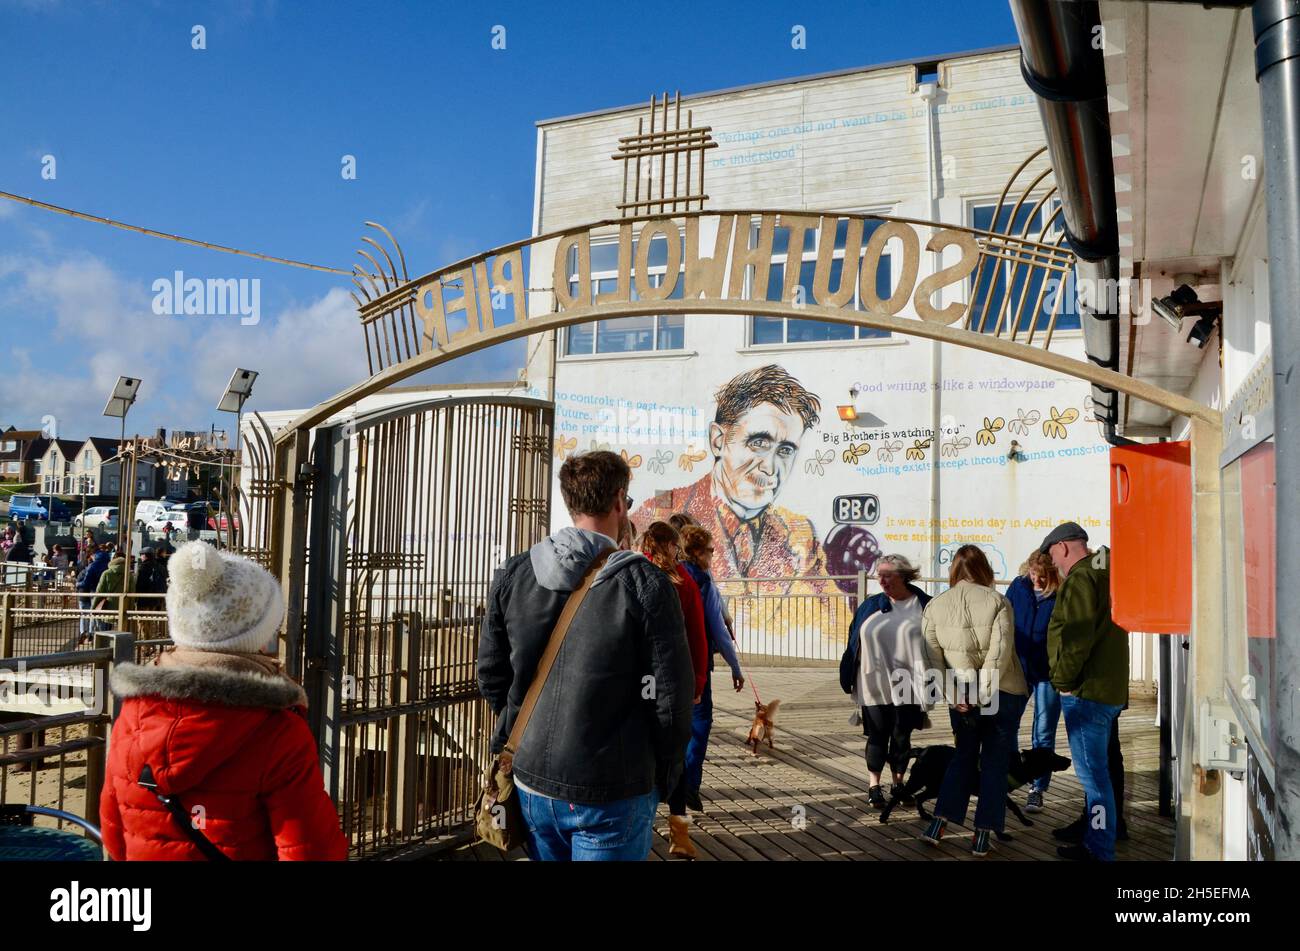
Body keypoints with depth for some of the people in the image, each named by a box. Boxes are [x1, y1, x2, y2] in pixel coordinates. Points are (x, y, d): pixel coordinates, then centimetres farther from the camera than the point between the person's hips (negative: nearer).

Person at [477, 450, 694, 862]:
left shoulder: (512, 575, 0)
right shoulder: (644, 582, -13)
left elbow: (491, 675, 6)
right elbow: (670, 693, -12)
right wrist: (664, 776, 3)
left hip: (530, 783, 5)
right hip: (611, 796, -4)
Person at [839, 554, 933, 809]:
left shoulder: (924, 607, -1)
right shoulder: (870, 606, 6)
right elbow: (855, 642, 10)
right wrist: (850, 680, 7)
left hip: (907, 686, -1)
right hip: (875, 686, 1)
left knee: (901, 736, 9)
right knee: (877, 735, 4)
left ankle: (898, 783, 25)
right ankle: (874, 786, 13)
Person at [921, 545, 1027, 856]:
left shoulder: (934, 606, 0)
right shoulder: (997, 602, -9)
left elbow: (932, 656, -5)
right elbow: (999, 652, -16)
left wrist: (952, 695, -6)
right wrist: (982, 695, -14)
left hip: (959, 697, 3)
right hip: (1002, 694, -3)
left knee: (963, 757, 18)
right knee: (994, 763, 9)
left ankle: (938, 824, 10)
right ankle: (983, 835, 10)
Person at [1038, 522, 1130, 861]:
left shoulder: (1080, 577, -14)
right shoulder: (1104, 574, 18)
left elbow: (1077, 637, -23)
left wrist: (1062, 679, -13)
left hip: (1085, 690, -10)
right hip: (1110, 689, 10)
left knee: (1093, 773, -5)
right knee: (1097, 770, 18)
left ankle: (1099, 850, 0)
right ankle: (1096, 838, 29)